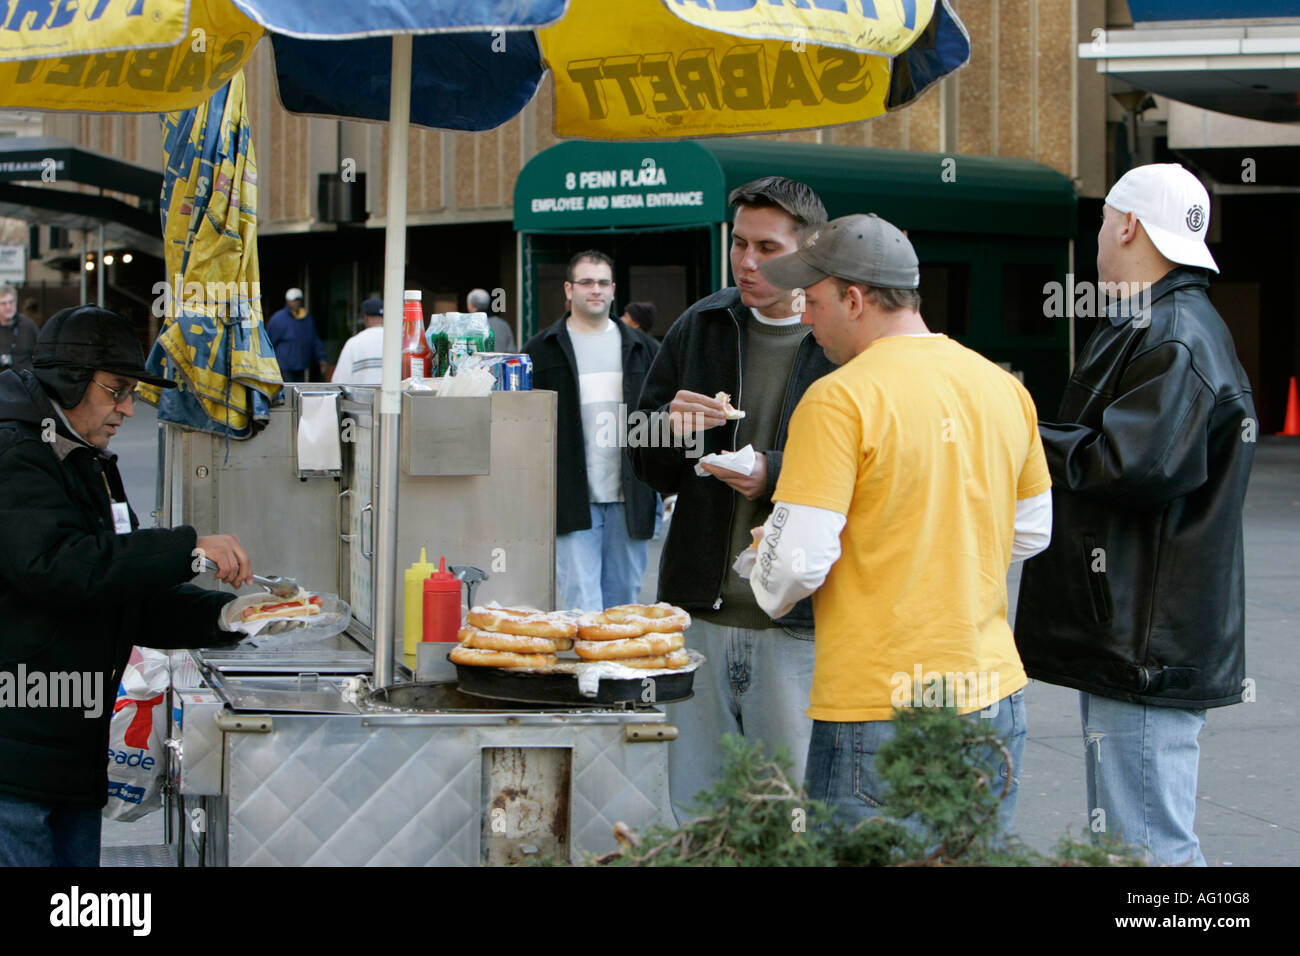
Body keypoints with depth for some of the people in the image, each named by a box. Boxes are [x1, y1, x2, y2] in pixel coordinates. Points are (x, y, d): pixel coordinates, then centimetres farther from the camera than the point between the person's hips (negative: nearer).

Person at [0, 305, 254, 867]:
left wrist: (226, 615, 4)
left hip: (73, 753, 10)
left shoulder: (89, 465, 20)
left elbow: (136, 603, 20)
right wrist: (189, 549, -26)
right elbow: (57, 564, -28)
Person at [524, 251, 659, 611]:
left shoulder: (641, 348, 12)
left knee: (624, 600, 9)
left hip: (629, 500, 3)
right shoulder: (541, 350, 4)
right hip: (572, 499, -3)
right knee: (580, 604, -8)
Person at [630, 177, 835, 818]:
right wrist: (670, 430, -6)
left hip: (797, 623, -4)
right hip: (701, 607, 4)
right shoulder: (699, 327, 10)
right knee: (693, 813, 11)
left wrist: (777, 476, -19)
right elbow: (650, 470, 15)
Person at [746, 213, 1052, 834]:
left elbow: (798, 564, -16)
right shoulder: (1005, 389, 7)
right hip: (992, 689, 7)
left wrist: (768, 590, 5)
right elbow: (1031, 531, 18)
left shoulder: (839, 400, -13)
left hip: (878, 709, -7)